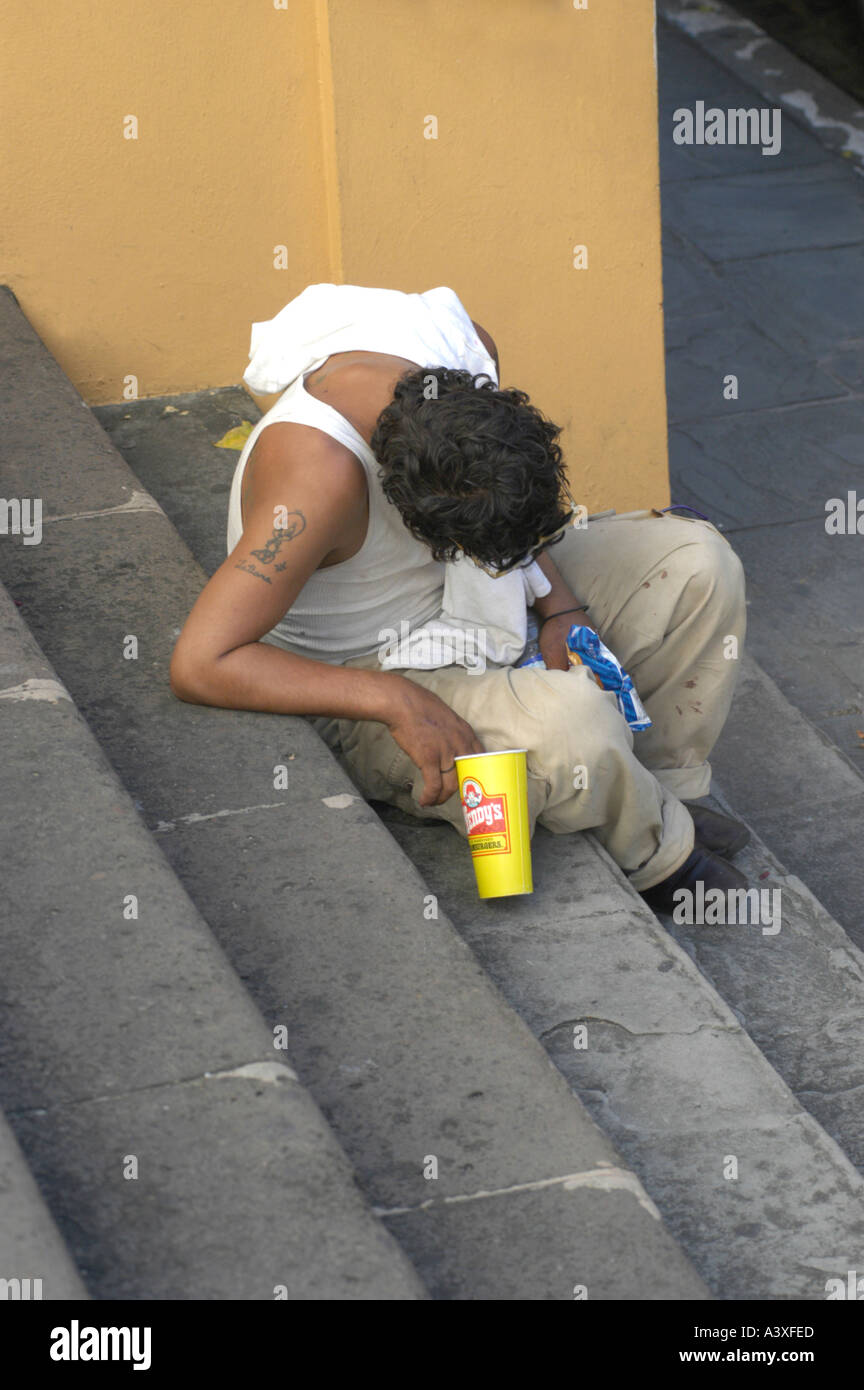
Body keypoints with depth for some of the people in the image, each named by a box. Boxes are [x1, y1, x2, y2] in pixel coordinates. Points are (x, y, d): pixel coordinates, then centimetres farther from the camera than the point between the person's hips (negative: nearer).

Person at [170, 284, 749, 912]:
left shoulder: (461, 341, -18)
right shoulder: (318, 473, -39)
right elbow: (200, 665, -40)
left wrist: (559, 606, -9)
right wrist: (400, 704, -40)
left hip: (463, 605, 7)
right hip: (371, 670, -7)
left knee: (697, 563, -1)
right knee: (574, 721, -32)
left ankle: (665, 788, 14)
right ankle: (659, 852, 0)